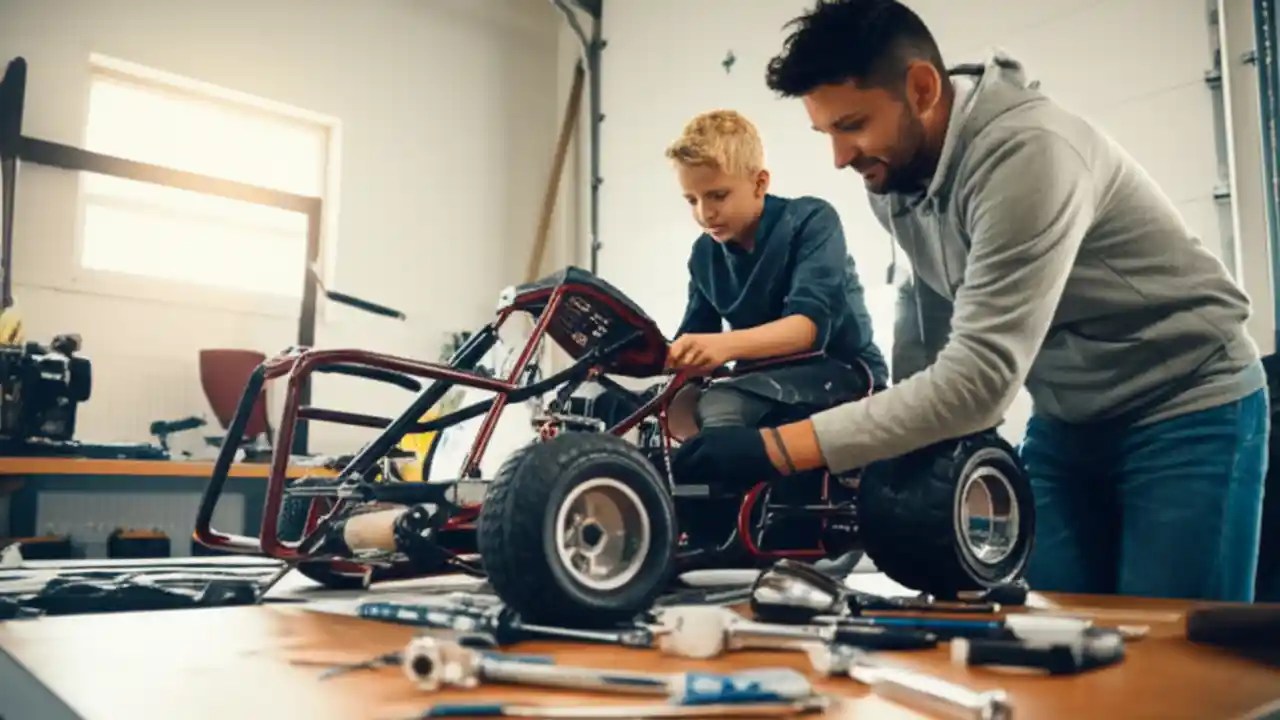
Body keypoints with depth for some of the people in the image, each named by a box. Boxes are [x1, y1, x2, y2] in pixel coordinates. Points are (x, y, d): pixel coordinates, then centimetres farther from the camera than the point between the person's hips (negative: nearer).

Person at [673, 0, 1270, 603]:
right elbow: (929, 316, 7)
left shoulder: (1026, 153, -31)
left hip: (1189, 407, -6)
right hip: (1065, 417, 7)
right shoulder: (893, 169, -7)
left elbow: (981, 378, -37)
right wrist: (901, 450, 4)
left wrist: (775, 448, -39)